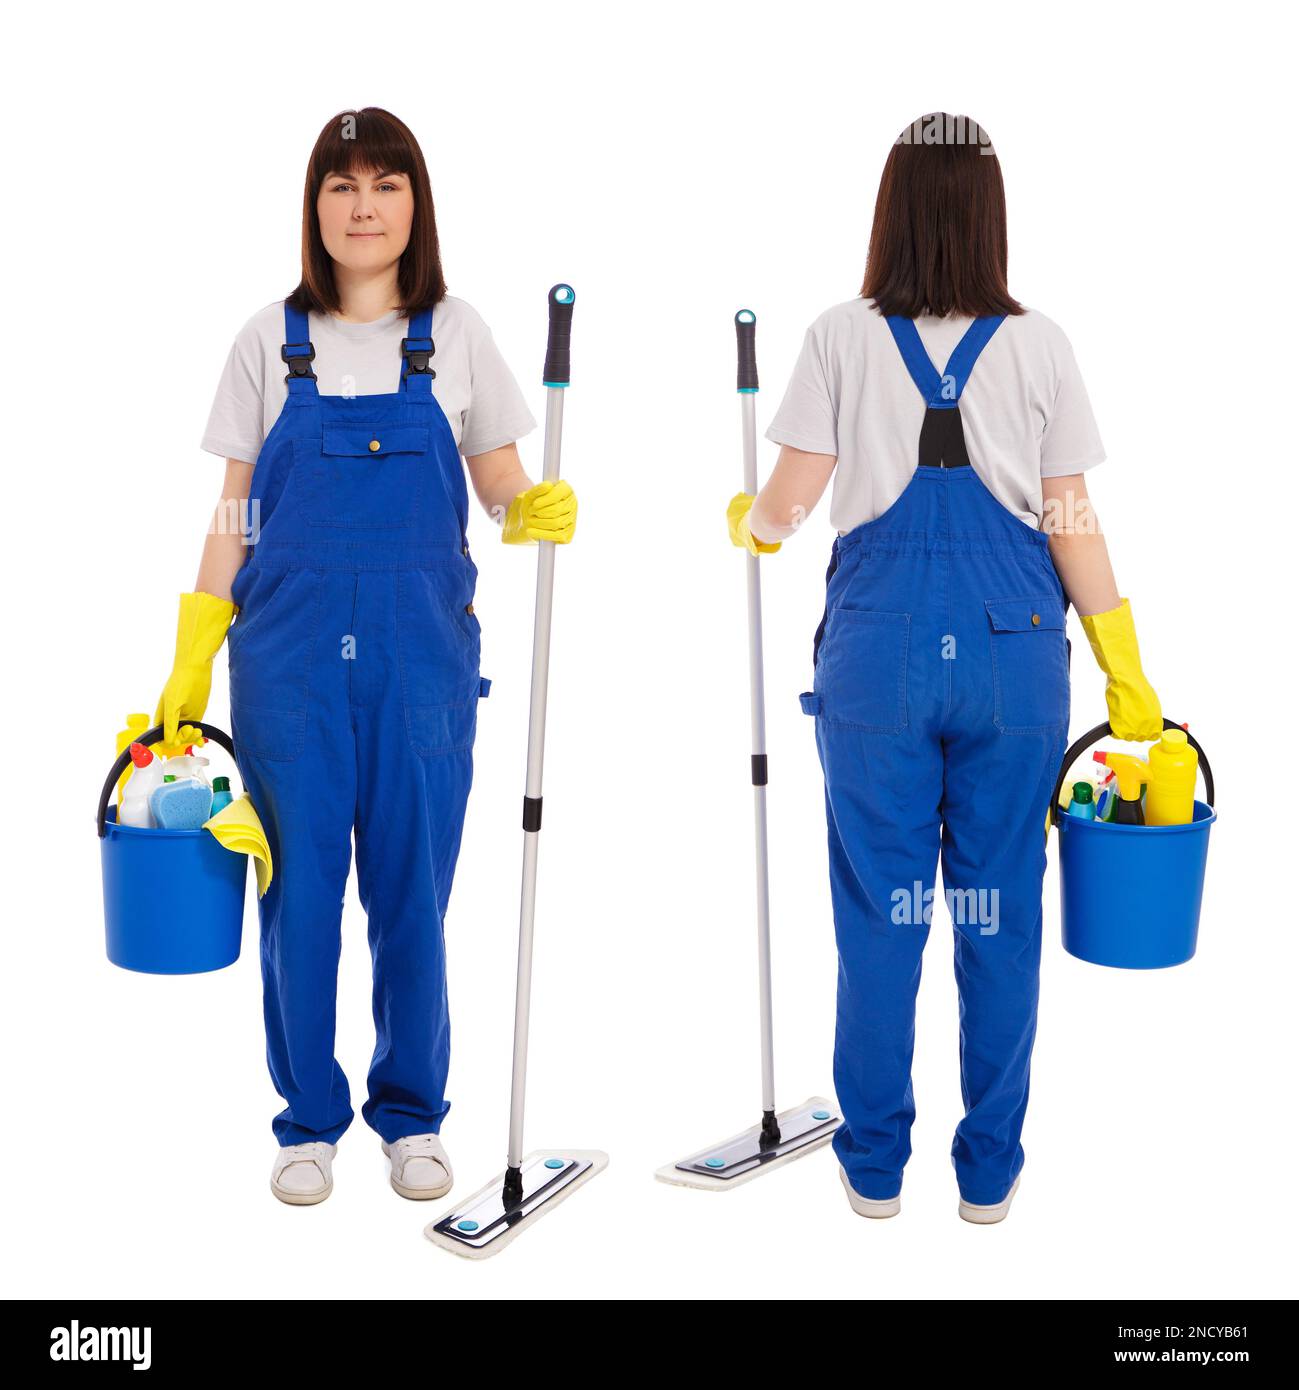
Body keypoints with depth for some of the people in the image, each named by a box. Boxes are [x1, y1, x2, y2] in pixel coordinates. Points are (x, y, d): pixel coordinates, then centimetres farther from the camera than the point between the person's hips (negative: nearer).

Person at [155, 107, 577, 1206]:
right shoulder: (271, 340, 6)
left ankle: (413, 1115, 22)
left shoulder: (455, 335, 6)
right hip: (291, 642, 0)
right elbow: (235, 513, 7)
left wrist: (542, 510, -15)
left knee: (413, 883, 4)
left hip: (423, 644, 0)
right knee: (300, 884, 3)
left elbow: (503, 486, 9)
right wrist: (192, 660, 1)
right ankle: (310, 1121, 19)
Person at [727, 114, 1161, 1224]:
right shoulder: (1036, 344, 2)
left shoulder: (842, 338, 0)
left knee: (878, 912, 9)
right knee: (999, 914, 10)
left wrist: (746, 522, 21)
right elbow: (1071, 525, 0)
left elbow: (788, 503, -3)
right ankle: (989, 1171, 20)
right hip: (1013, 647, 0)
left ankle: (875, 1166, 20)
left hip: (876, 647, 0)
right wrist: (1126, 673, 7)